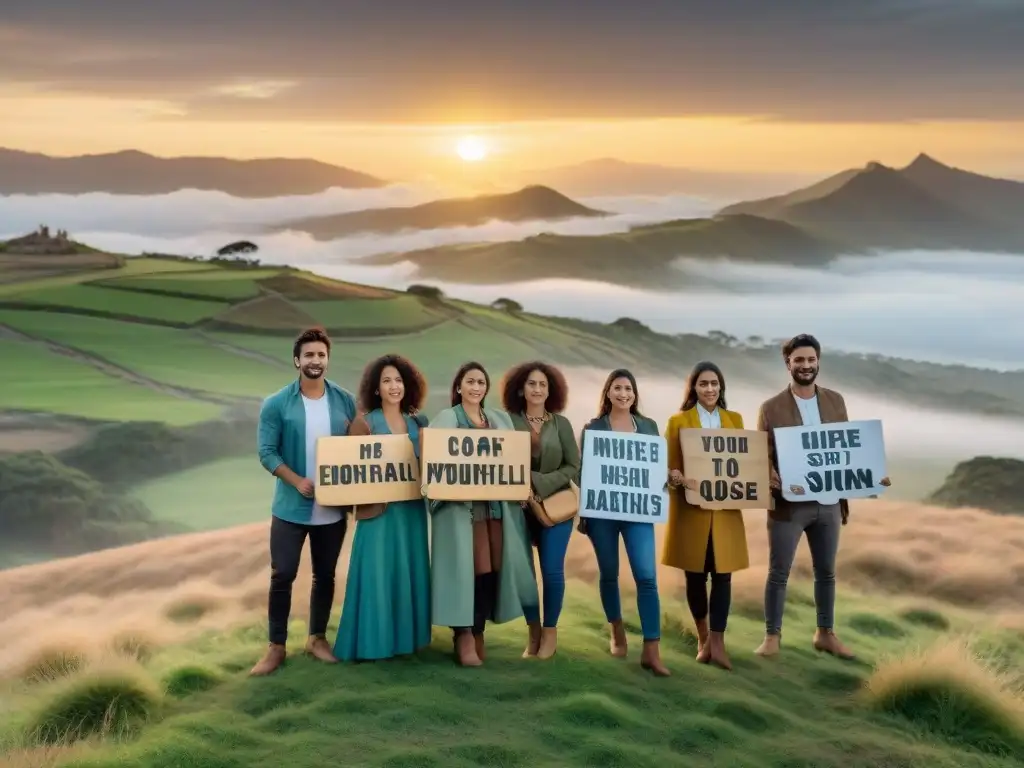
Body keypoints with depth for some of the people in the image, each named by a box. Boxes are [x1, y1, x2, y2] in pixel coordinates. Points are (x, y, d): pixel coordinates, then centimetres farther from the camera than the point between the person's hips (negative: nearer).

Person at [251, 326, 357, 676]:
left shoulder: (345, 401, 1)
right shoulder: (276, 404, -6)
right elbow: (267, 452, -9)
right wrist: (297, 481, -21)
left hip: (334, 508, 3)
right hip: (291, 507, -2)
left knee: (325, 575, 12)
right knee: (282, 575, -1)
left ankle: (317, 638, 28)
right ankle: (276, 646, 12)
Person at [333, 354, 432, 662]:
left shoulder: (419, 423, 8)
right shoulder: (365, 423, -4)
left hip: (413, 508, 5)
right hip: (378, 509, -5)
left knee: (410, 572, 10)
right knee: (376, 573, -3)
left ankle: (407, 636, 21)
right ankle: (370, 642, 5)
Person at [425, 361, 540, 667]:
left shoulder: (501, 419, 17)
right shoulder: (445, 419, 3)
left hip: (497, 506, 4)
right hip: (460, 506, -4)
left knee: (491, 568, 3)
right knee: (465, 568, -7)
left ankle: (478, 632, 15)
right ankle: (464, 635, 1)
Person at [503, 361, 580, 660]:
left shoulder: (561, 423, 0)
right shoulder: (510, 421, -3)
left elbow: (573, 467, -2)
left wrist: (538, 482, -13)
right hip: (519, 507, 0)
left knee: (552, 570, -1)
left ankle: (550, 632, 16)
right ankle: (533, 632, 20)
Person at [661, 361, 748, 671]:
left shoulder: (734, 420, 11)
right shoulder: (678, 421, 1)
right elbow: (669, 466, -2)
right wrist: (679, 478, -23)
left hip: (725, 509, 2)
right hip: (691, 509, -2)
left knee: (722, 574, -3)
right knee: (695, 575, 7)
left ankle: (717, 641, 2)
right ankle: (702, 636, 25)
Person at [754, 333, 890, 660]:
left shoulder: (835, 401, 7)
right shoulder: (771, 408, -5)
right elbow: (763, 456, -7)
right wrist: (770, 478, -26)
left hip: (829, 502, 4)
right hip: (788, 504, -4)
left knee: (826, 572, 14)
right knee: (778, 573, 2)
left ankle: (825, 634, 28)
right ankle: (772, 637, 13)